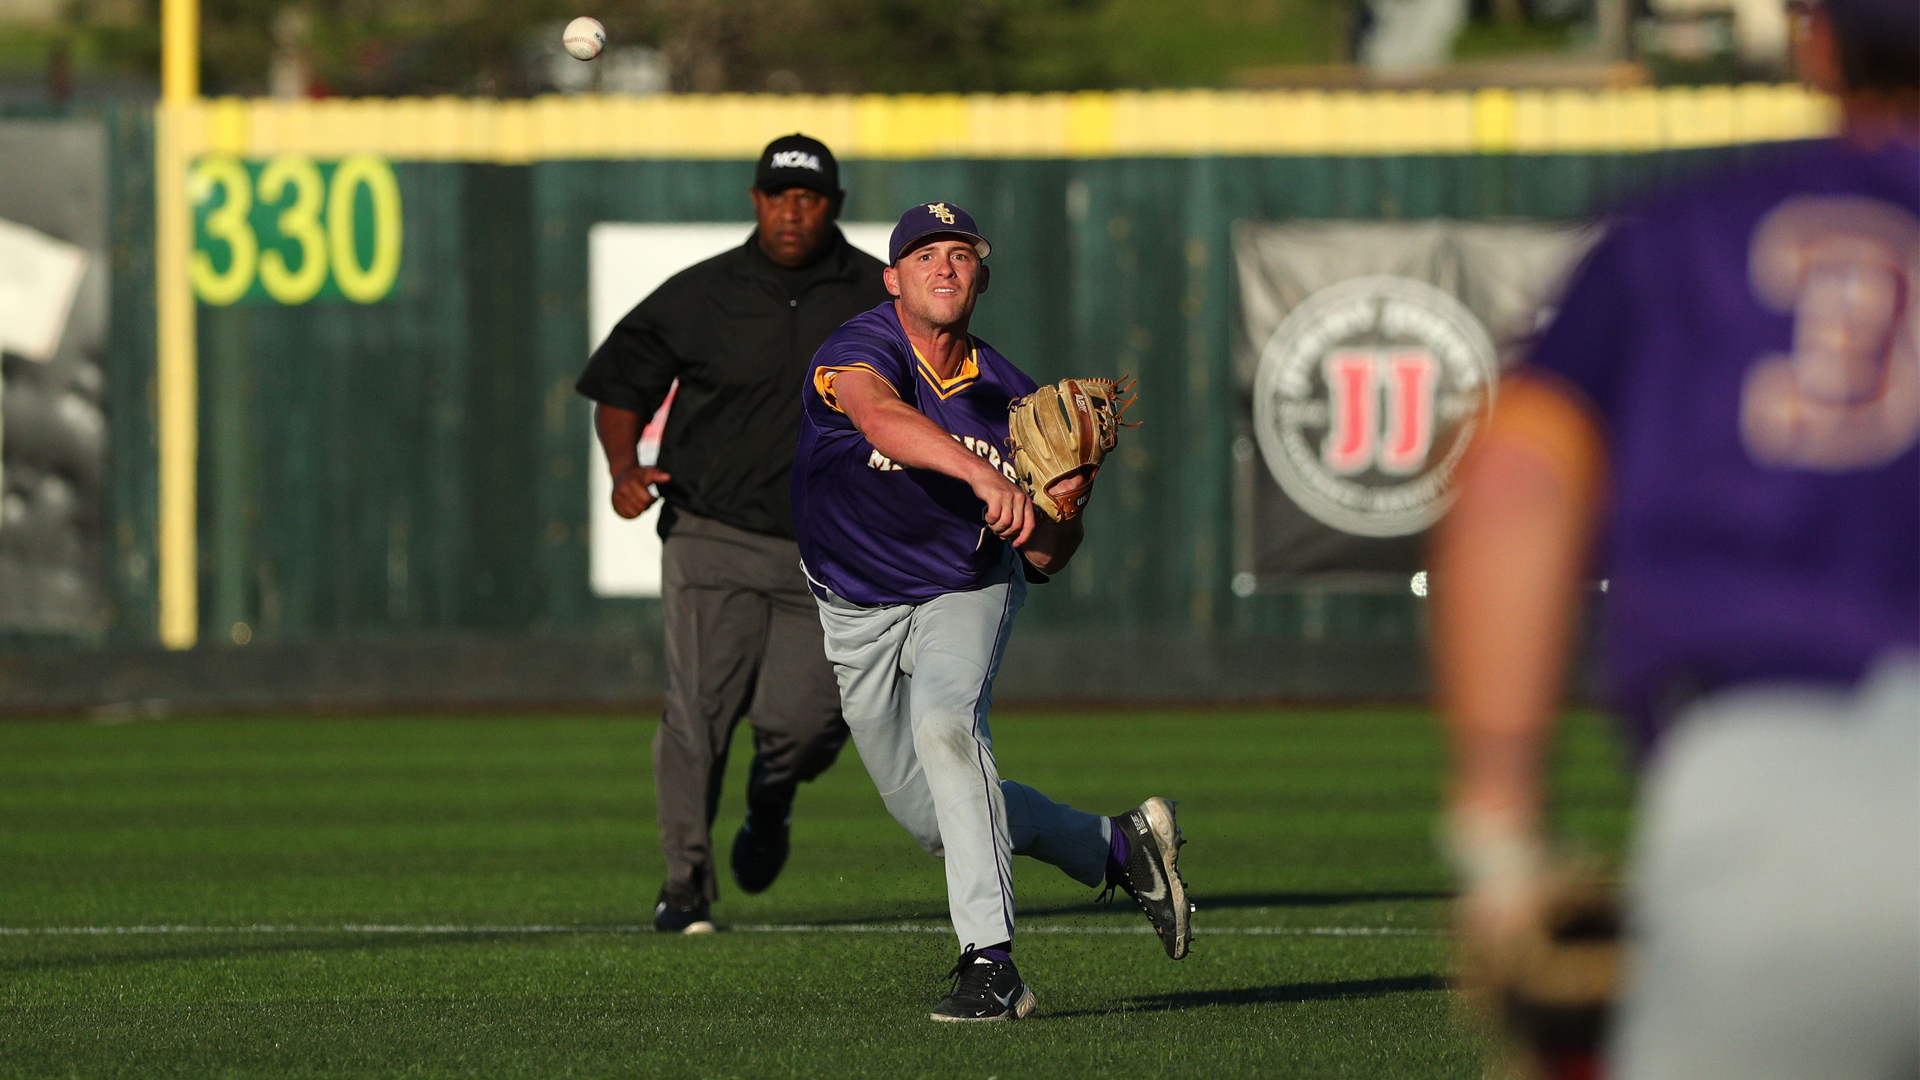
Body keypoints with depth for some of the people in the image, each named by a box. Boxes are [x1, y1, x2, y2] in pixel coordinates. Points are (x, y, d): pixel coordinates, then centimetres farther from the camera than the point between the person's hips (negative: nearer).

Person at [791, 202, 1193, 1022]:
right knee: (931, 817, 9)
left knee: (947, 725, -32)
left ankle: (990, 962, -35)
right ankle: (1113, 846, 30)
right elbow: (880, 417, -49)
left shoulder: (1008, 398, -12)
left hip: (966, 591, -1)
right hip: (860, 611, 1)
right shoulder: (857, 351, -23)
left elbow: (1043, 560, -7)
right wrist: (982, 472, -65)